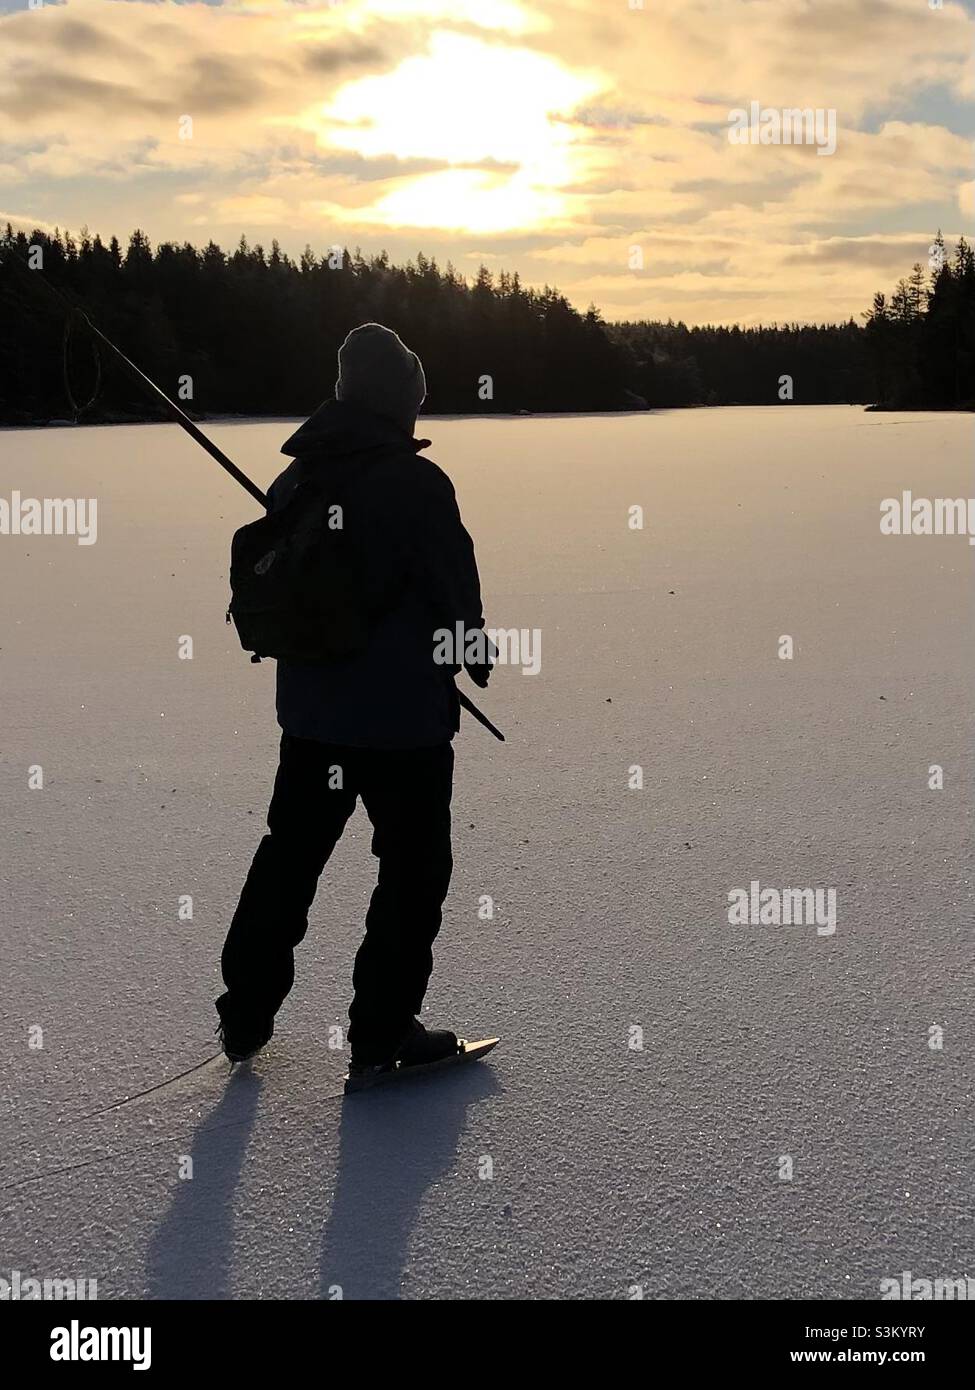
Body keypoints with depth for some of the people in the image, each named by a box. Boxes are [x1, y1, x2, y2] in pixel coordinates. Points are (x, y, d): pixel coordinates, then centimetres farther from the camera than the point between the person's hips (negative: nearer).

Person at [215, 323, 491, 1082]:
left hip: (310, 711, 6)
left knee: (288, 855, 19)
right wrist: (477, 655, 6)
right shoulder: (418, 483, -17)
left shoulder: (294, 480, 4)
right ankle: (382, 1032, 13)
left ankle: (246, 1013, 27)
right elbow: (457, 589, -13)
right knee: (413, 871, 8)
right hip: (406, 713, -6)